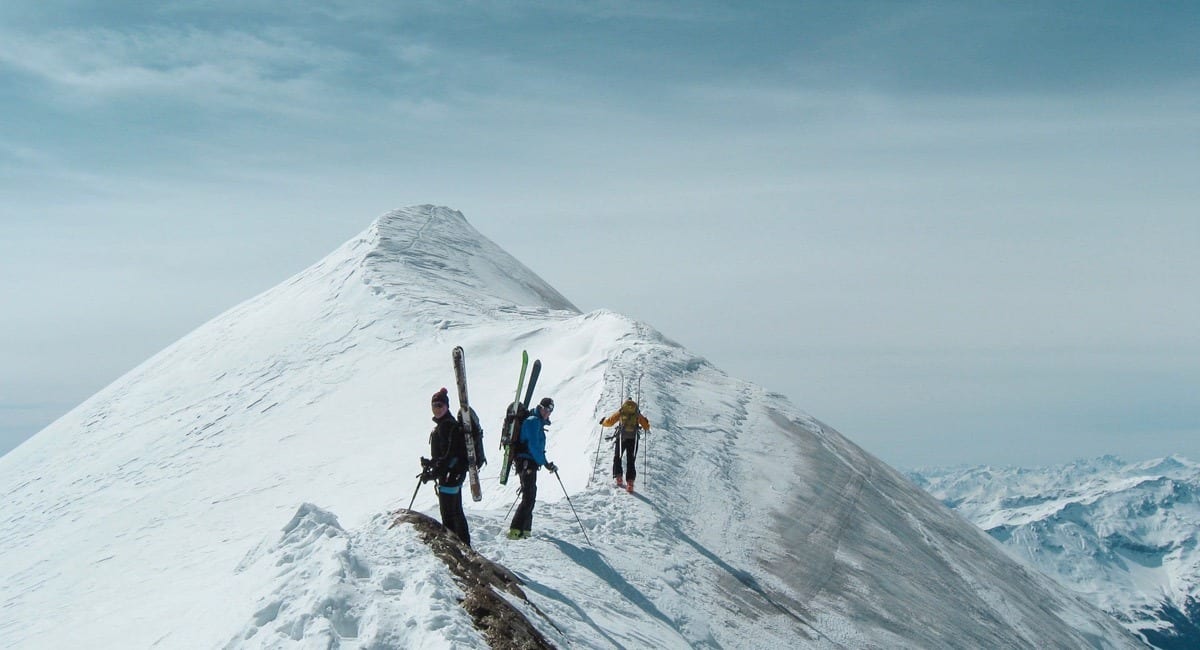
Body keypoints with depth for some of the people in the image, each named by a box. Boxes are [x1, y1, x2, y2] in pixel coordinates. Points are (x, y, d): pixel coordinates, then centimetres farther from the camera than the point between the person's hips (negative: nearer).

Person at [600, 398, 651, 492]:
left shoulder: (621, 412, 6)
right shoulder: (638, 414, 11)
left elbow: (609, 422, 6)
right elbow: (646, 426, 14)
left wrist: (603, 422, 27)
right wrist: (647, 428, 38)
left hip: (621, 438, -1)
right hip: (633, 439, 1)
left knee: (617, 458, 17)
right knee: (630, 461, 7)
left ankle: (618, 479, 3)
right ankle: (630, 483, -5)